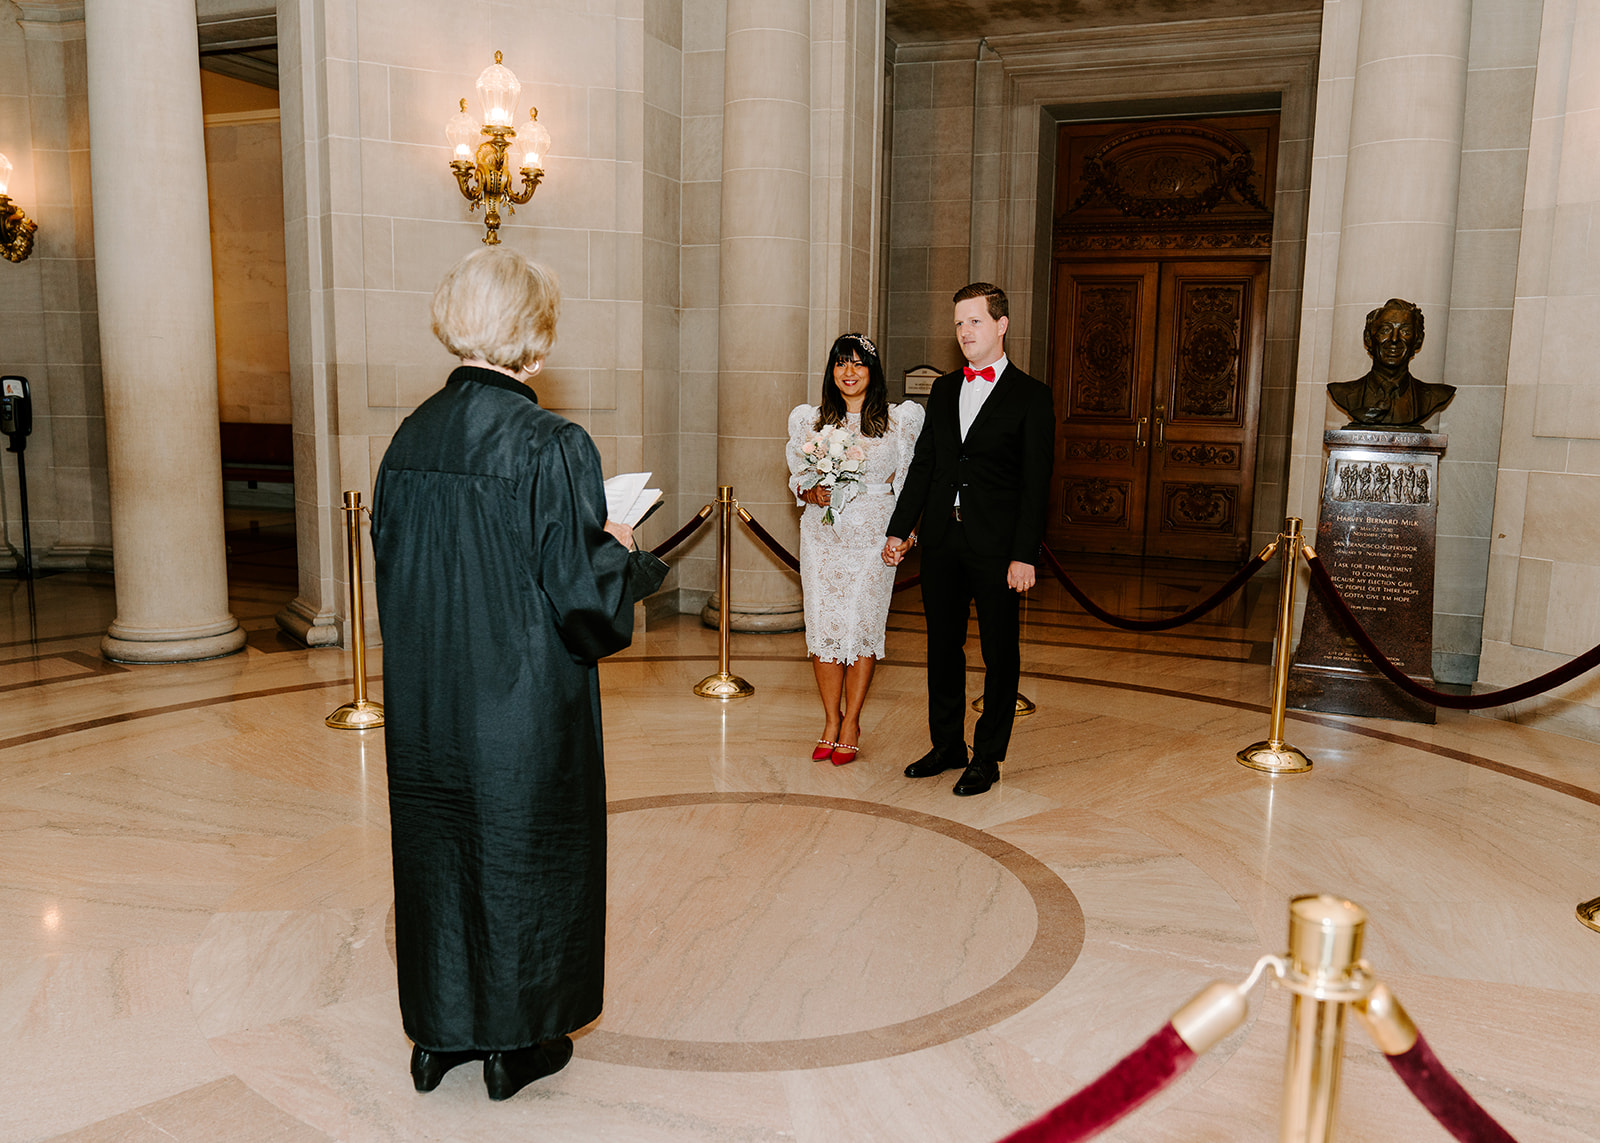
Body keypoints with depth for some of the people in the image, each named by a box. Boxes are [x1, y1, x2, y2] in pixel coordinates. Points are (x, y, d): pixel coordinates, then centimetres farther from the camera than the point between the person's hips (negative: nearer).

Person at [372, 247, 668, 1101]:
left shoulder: (409, 439, -1)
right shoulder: (553, 447, -19)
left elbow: (393, 572, 7)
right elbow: (584, 597, -19)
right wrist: (622, 553, 1)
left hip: (425, 703, 5)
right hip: (526, 705, -5)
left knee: (436, 851, 19)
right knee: (520, 854, 12)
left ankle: (438, 1035, 33)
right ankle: (514, 1043, 28)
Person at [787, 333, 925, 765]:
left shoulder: (899, 421, 3)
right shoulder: (809, 420, 8)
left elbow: (906, 482, 8)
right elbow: (798, 477, 13)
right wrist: (811, 493, -9)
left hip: (872, 535, -2)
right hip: (822, 535, 2)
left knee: (862, 624, -1)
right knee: (822, 624, 1)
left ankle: (851, 722, 13)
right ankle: (831, 721, 15)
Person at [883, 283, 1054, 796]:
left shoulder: (1031, 396, -3)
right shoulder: (943, 389, 13)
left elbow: (1035, 484, -8)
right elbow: (923, 464, 14)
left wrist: (1024, 555, -14)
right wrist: (899, 529, 8)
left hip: (996, 546, -5)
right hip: (942, 542, 5)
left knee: (1000, 653, 5)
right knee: (943, 647, 13)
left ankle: (987, 757, 17)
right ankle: (946, 745, 27)